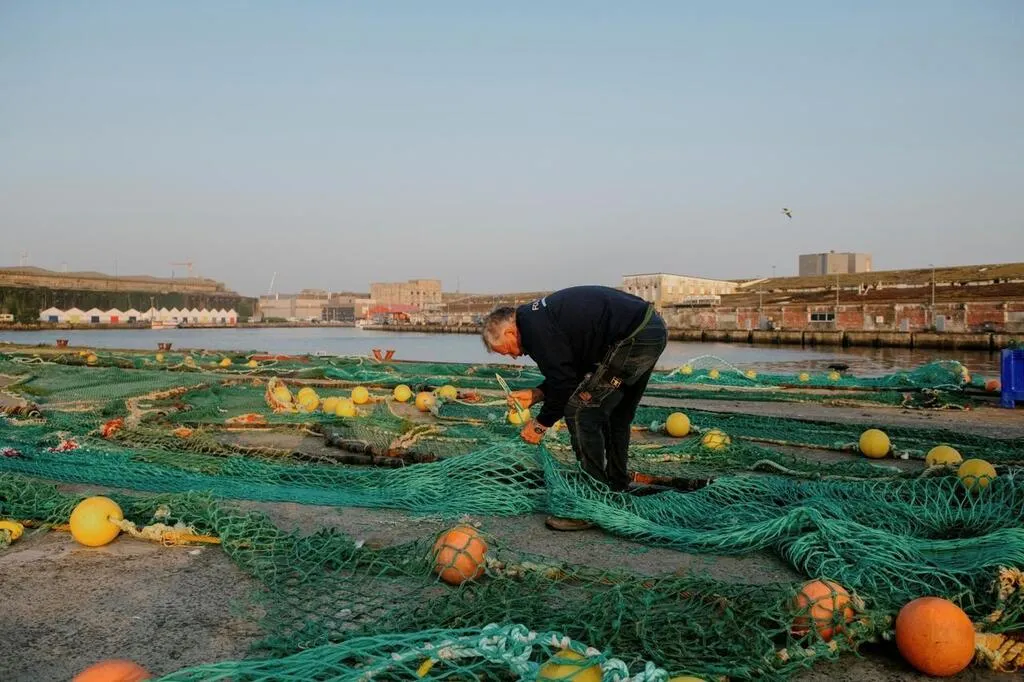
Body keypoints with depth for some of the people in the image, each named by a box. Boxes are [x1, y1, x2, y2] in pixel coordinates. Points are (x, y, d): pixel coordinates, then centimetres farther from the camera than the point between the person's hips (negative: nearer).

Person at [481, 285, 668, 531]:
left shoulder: (535, 329, -12)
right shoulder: (540, 316, 19)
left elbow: (563, 381, -11)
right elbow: (568, 374, 23)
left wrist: (540, 423, 1)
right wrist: (536, 395, 18)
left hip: (634, 338, -11)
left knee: (580, 411, -7)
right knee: (614, 416, 22)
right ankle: (616, 490, 36)